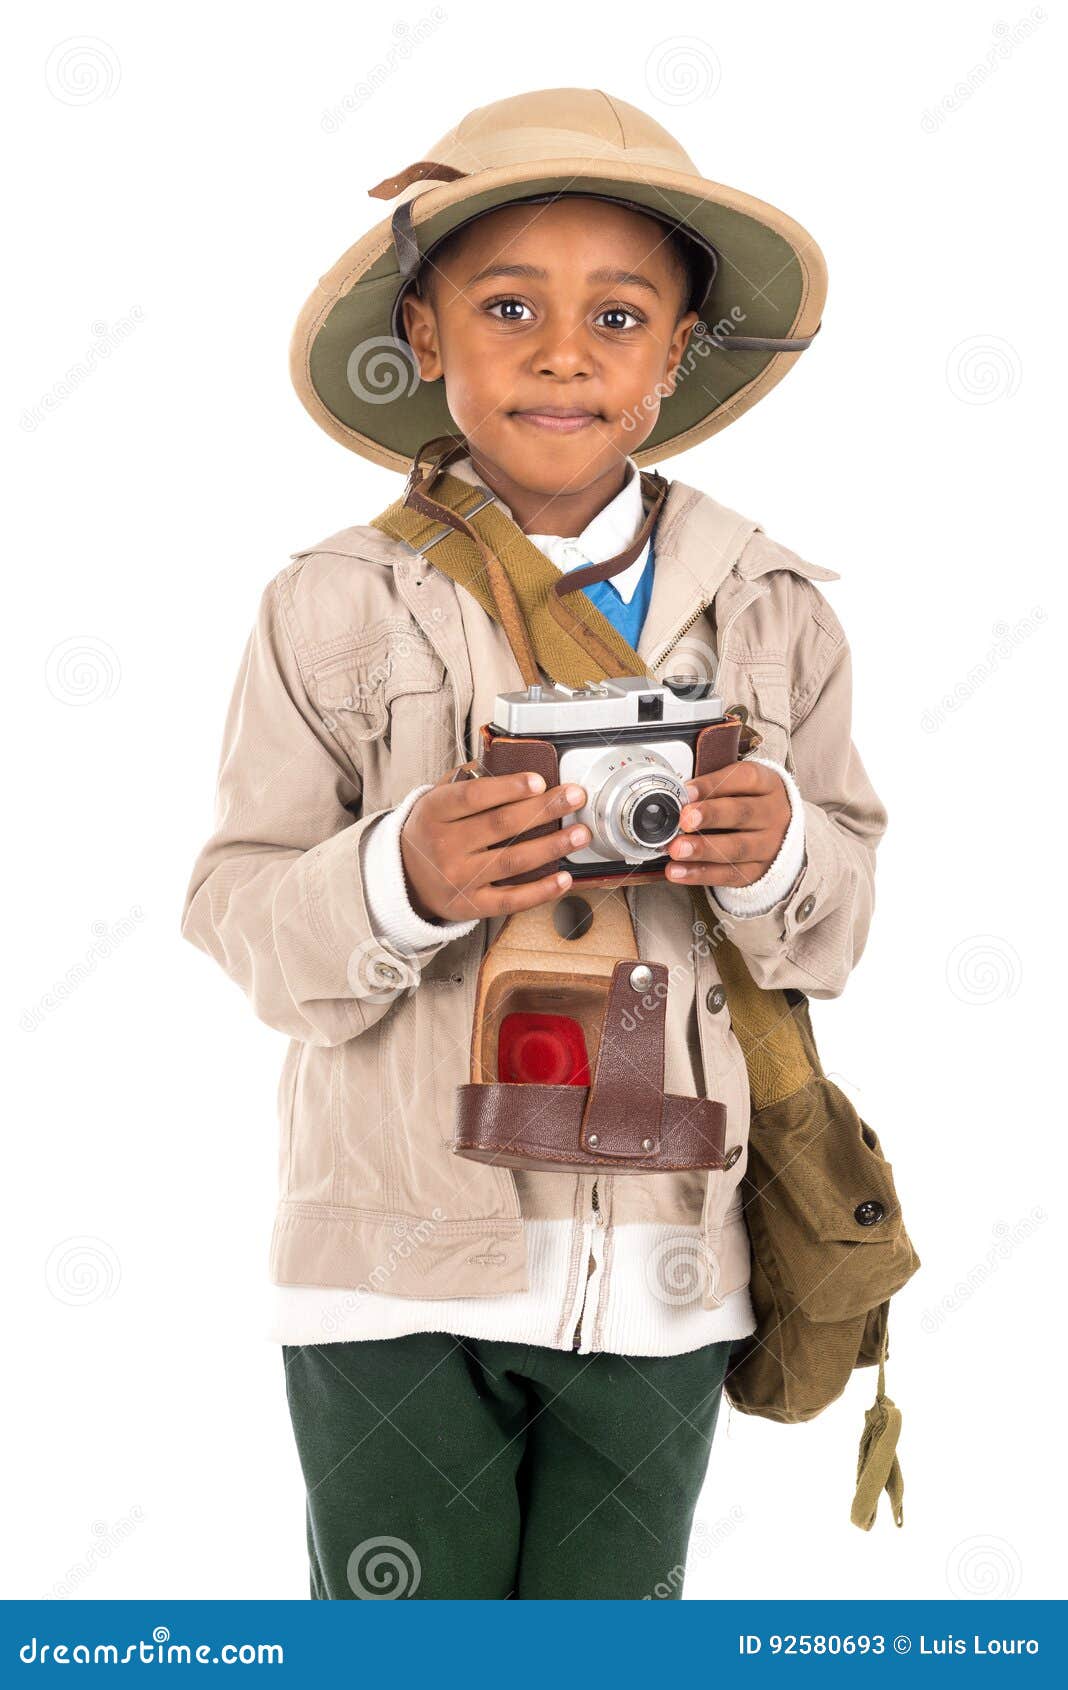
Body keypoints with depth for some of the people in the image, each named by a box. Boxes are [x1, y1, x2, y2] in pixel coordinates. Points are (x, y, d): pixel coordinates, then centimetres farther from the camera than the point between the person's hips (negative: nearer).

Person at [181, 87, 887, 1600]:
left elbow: (844, 910, 7)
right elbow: (242, 912, -5)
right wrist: (400, 883, -24)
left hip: (659, 1267, 2)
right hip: (397, 1259, -2)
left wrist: (781, 861, -16)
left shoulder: (768, 609, 1)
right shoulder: (335, 609, -6)